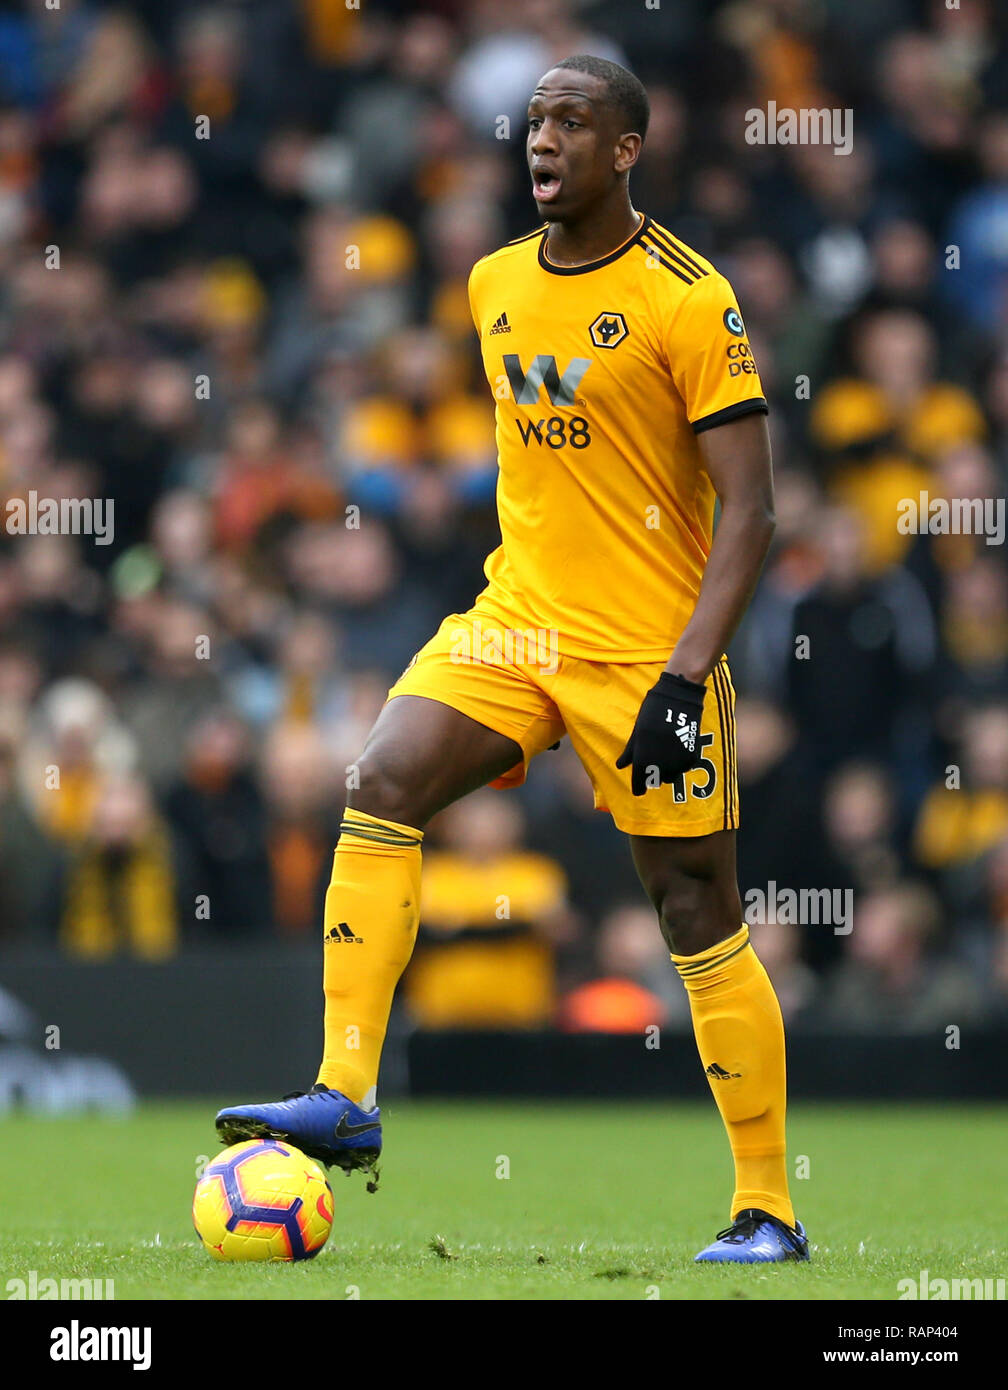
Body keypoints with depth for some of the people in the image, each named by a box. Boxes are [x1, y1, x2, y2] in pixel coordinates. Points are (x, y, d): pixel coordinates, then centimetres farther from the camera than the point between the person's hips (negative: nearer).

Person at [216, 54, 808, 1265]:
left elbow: (749, 506, -13)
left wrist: (686, 674, -21)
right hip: (512, 620, 6)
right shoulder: (495, 286, 9)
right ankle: (346, 1096, -18)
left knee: (699, 920, -1)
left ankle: (767, 1212, 9)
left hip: (648, 649, -5)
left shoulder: (686, 300, -11)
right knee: (382, 782, -18)